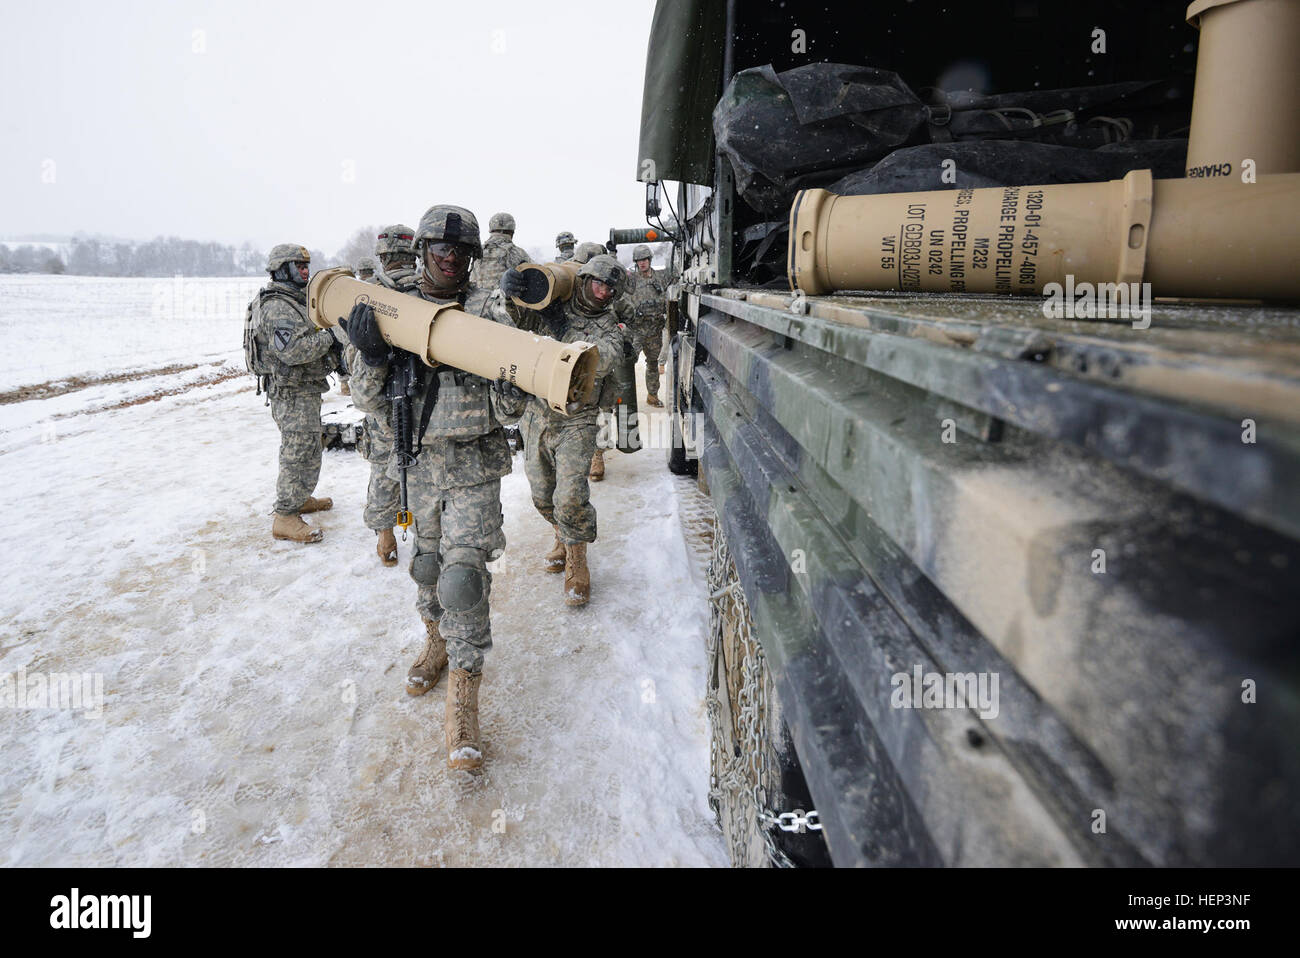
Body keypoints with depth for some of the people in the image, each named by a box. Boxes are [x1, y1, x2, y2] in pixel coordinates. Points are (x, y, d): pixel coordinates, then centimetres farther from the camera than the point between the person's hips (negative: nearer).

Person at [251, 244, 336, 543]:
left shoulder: (295, 301, 17)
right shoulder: (278, 307, -18)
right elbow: (293, 350, -29)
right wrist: (329, 336, -21)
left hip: (306, 390, 11)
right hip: (293, 394, -11)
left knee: (307, 451, 22)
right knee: (299, 455, -6)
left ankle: (300, 499, 37)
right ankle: (285, 518, 2)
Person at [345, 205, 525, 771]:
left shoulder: (487, 311, -5)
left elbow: (510, 406, -8)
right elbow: (373, 403, 1)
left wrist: (505, 376, -29)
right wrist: (370, 357, -18)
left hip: (474, 467, -3)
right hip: (417, 464, 4)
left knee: (464, 577, -9)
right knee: (427, 565, 19)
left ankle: (463, 701, 1)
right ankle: (437, 641, 46)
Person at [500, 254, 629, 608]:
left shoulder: (610, 329, -1)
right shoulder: (551, 310, 6)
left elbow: (601, 361, -21)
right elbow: (517, 313, -6)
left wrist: (564, 330, -22)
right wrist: (509, 287, -27)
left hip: (576, 423, -3)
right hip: (536, 416, 3)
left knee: (571, 497, -14)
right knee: (542, 495, 13)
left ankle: (576, 564, 3)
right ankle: (563, 538, 40)